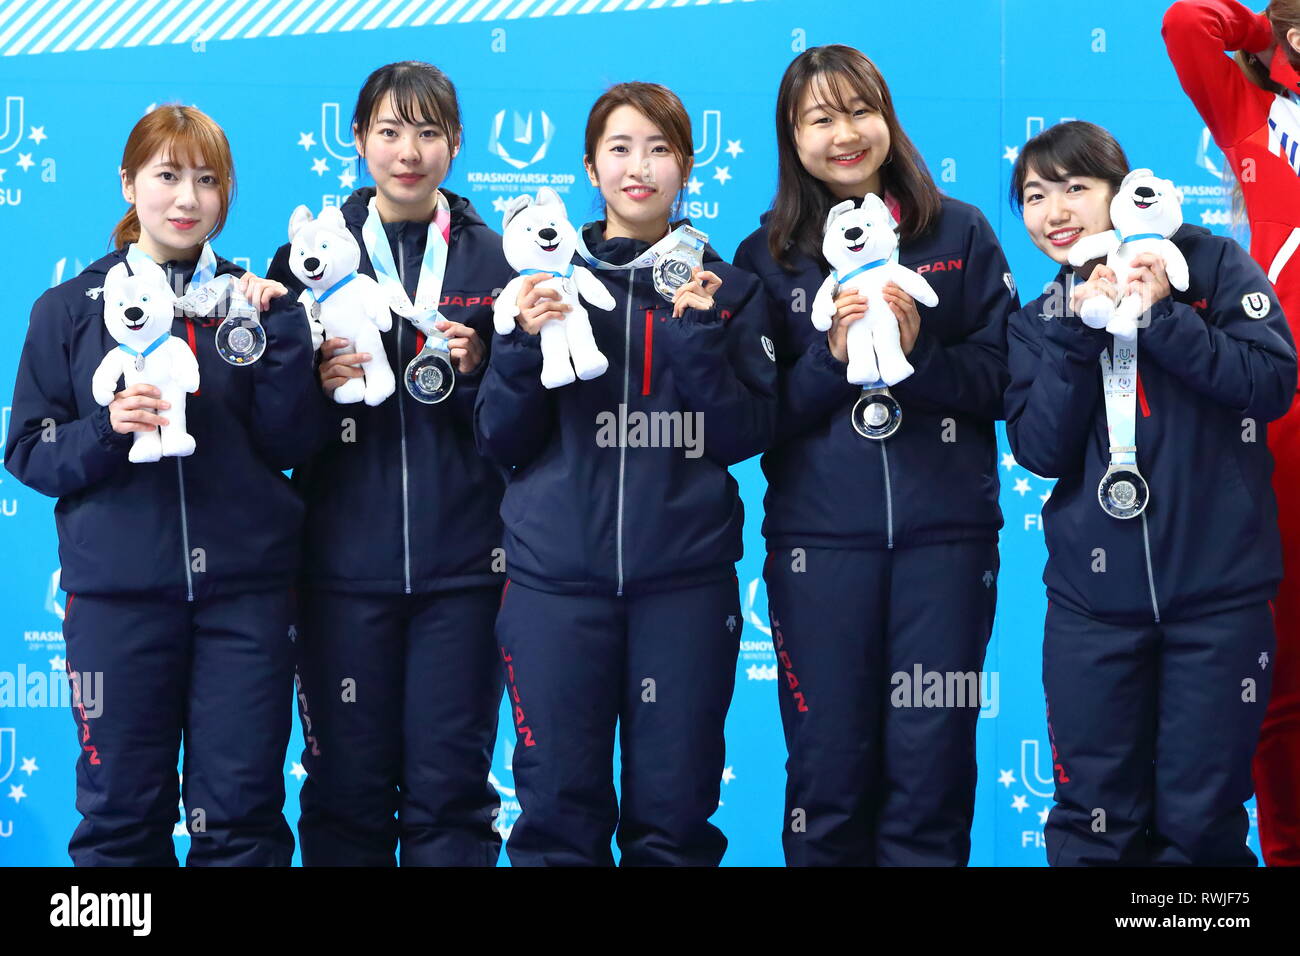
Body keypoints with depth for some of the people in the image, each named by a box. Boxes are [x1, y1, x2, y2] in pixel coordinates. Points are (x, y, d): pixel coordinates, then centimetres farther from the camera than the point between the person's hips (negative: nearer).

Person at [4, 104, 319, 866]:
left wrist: (281, 328, -10)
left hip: (244, 585, 0)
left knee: (241, 810, 3)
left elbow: (288, 446, -1)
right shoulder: (70, 309, 7)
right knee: (121, 809, 3)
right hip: (118, 590, 0)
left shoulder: (254, 304, 8)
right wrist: (106, 430, -15)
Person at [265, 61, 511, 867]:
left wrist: (475, 373, -13)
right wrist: (316, 381, -14)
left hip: (461, 564, 0)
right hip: (345, 564, 0)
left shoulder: (495, 261, 5)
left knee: (450, 789, 4)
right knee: (346, 788, 6)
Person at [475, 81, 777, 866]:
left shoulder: (724, 289, 8)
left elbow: (746, 436, -1)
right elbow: (500, 440, 6)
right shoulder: (549, 278, 9)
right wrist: (529, 344, -9)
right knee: (558, 807, 0)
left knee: (674, 811, 3)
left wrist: (698, 338, -12)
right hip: (556, 574, 0)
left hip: (684, 576, 0)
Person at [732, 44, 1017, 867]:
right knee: (828, 765, 4)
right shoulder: (766, 257, 6)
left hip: (946, 531, 0)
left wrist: (917, 351, -15)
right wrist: (833, 355, -14)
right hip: (818, 540, 0)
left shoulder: (962, 234, 6)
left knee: (932, 760, 3)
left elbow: (1003, 377, 0)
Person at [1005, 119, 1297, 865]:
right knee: (1095, 822, 7)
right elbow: (1039, 450, -3)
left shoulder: (1209, 262, -1)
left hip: (1219, 592, -3)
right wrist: (1078, 332, -11)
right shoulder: (1038, 323, 9)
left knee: (1199, 819, 2)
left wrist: (1161, 317, -16)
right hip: (1093, 601, 3)